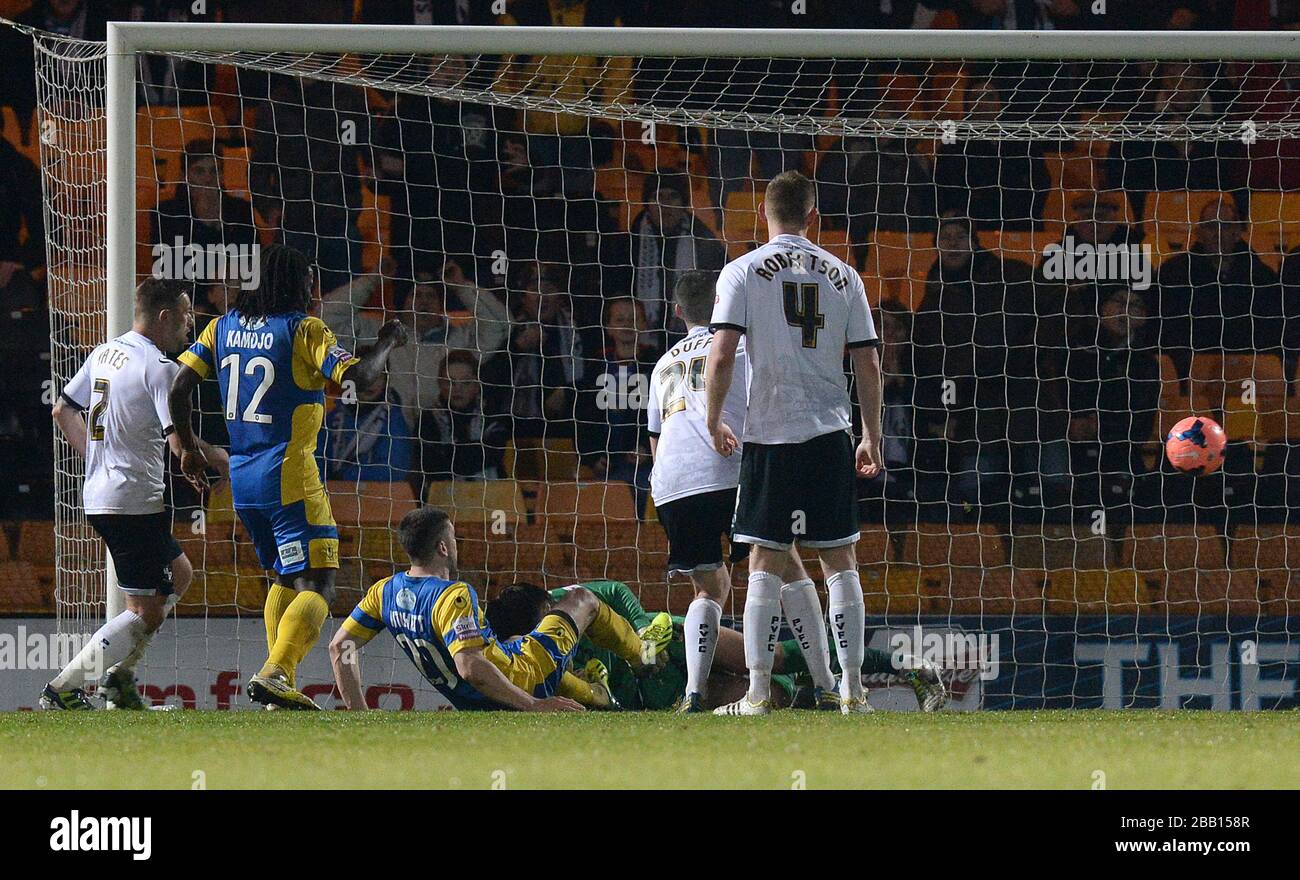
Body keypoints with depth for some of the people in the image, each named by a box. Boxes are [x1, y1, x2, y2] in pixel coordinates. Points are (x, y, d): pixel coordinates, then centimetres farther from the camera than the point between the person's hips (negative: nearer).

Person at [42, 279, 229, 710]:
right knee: (147, 611, -5)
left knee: (179, 573, 24)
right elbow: (179, 441, -20)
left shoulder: (105, 353, 11)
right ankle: (62, 690, -9)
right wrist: (221, 461, -3)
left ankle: (120, 674, 21)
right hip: (134, 502, -10)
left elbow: (63, 410, 20)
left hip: (98, 493, 10)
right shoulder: (158, 367, -15)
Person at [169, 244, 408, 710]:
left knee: (286, 579, 22)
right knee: (317, 586, -7)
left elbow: (179, 386, 7)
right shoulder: (304, 330, -8)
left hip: (241, 477, 7)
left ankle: (280, 686, 17)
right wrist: (387, 343, 2)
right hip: (289, 478, -7)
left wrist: (188, 445, 20)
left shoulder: (223, 327, 9)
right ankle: (274, 673, -26)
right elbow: (360, 376, -18)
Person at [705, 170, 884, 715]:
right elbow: (868, 364, 7)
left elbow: (721, 356, -10)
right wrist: (872, 437, 15)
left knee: (767, 561, 0)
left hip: (770, 434, -2)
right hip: (831, 434, 2)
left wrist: (714, 421, 4)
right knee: (839, 558, 8)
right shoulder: (842, 276, 7)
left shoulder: (743, 272, -2)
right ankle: (849, 688, 8)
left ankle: (758, 693, -5)